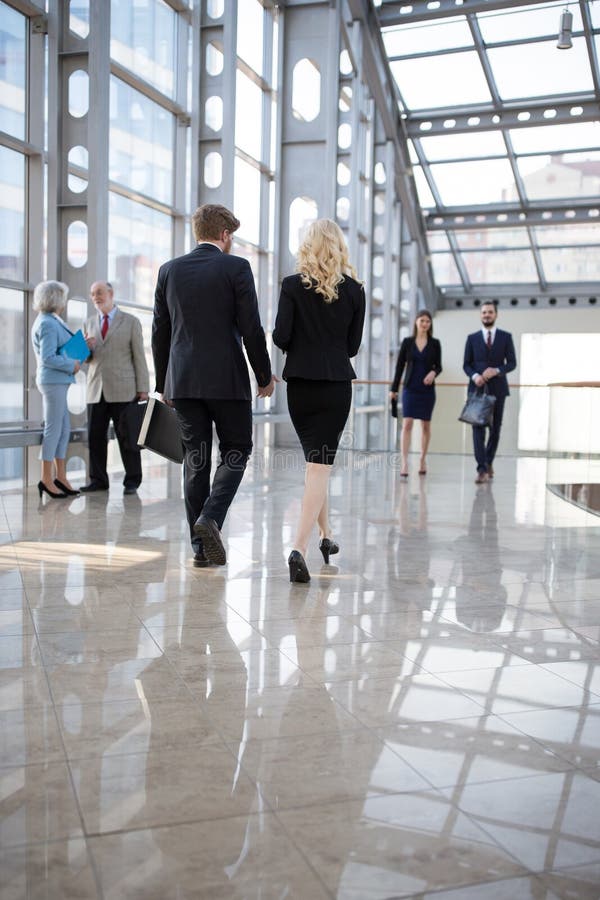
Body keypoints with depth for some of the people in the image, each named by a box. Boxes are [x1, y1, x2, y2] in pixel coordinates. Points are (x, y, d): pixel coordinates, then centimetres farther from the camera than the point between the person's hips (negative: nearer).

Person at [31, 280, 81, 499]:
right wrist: (72, 366, -13)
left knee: (64, 429, 12)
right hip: (53, 381, -10)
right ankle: (47, 479, 1)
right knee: (53, 430, -5)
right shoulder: (48, 324, -15)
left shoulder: (51, 321, 16)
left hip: (57, 382, 10)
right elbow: (48, 358, -21)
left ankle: (60, 476, 17)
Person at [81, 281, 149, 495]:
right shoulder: (89, 324, 16)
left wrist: (143, 389, -6)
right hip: (96, 390, 4)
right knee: (95, 437, 3)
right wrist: (86, 349, -5)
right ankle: (98, 480, 11)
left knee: (127, 437, -1)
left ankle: (132, 481, 6)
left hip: (123, 390, -4)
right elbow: (86, 359, 19)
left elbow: (139, 356, 1)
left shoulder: (131, 322, 5)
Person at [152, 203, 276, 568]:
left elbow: (160, 332, 11)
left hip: (182, 380, 4)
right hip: (226, 379, -4)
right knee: (236, 451, 10)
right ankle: (211, 517, -11)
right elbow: (251, 329, -7)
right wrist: (265, 376, 3)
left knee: (196, 458, 8)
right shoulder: (236, 267, -4)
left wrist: (164, 383, 19)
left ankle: (201, 545, 10)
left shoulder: (169, 270, 9)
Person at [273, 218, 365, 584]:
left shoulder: (293, 285, -3)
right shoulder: (354, 289, 1)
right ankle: (299, 548, -17)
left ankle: (326, 536, 28)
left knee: (316, 461, 19)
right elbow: (353, 345, 3)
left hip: (300, 384, 1)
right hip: (336, 386, -1)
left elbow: (280, 337, -8)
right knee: (320, 464, -4)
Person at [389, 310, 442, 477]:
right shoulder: (407, 342, 3)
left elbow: (438, 366, 6)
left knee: (426, 425, 9)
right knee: (407, 424, -11)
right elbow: (400, 365, 5)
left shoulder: (435, 343, 4)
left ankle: (423, 459, 25)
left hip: (427, 389, 1)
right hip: (410, 388, -1)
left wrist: (434, 372, -17)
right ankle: (405, 463, -14)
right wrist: (394, 388, 5)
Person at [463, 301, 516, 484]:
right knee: (478, 428, -11)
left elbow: (512, 363, 1)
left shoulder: (506, 337, 6)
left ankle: (489, 461, 29)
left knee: (495, 428, 9)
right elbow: (466, 365, 5)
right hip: (477, 388, -1)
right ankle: (482, 469, -15)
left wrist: (496, 370, -17)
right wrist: (474, 376, -15)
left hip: (497, 388, 1)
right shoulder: (472, 338, 7)